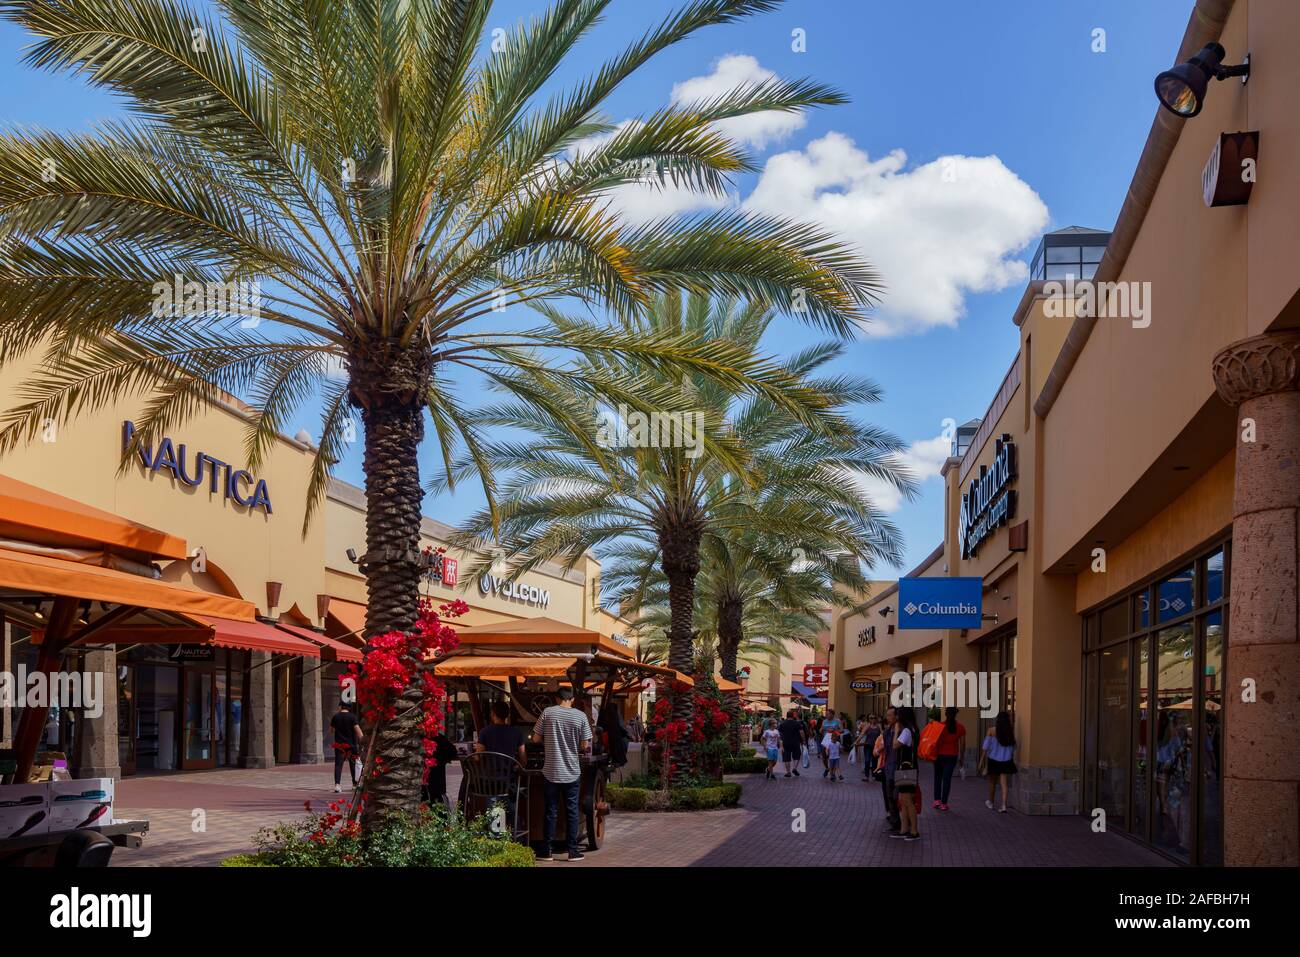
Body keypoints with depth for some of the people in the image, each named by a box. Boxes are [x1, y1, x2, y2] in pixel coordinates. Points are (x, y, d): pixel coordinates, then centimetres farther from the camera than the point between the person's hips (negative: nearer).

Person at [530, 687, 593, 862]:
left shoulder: (548, 713, -5)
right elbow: (585, 746, -3)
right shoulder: (580, 716, -5)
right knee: (572, 811, 9)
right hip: (572, 772, 0)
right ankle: (573, 851, 11)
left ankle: (546, 851, 10)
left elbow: (536, 739, -1)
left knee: (551, 811, 7)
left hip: (551, 771, 0)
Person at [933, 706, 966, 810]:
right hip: (952, 756, 1)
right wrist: (961, 757, 11)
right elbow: (962, 744, 0)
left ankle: (937, 799, 10)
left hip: (940, 755, -1)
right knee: (947, 779, 5)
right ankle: (943, 803, 5)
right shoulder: (960, 727, -3)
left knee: (938, 777, 16)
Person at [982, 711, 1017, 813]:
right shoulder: (1011, 732, -5)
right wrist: (1013, 759, 14)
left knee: (992, 782, 17)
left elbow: (986, 746, -7)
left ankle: (990, 802, 32)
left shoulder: (992, 730, -10)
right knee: (1004, 784, 1)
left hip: (993, 760, -1)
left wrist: (983, 758, 1)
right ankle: (1004, 805, -10)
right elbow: (1014, 748, 2)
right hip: (1006, 761, 1)